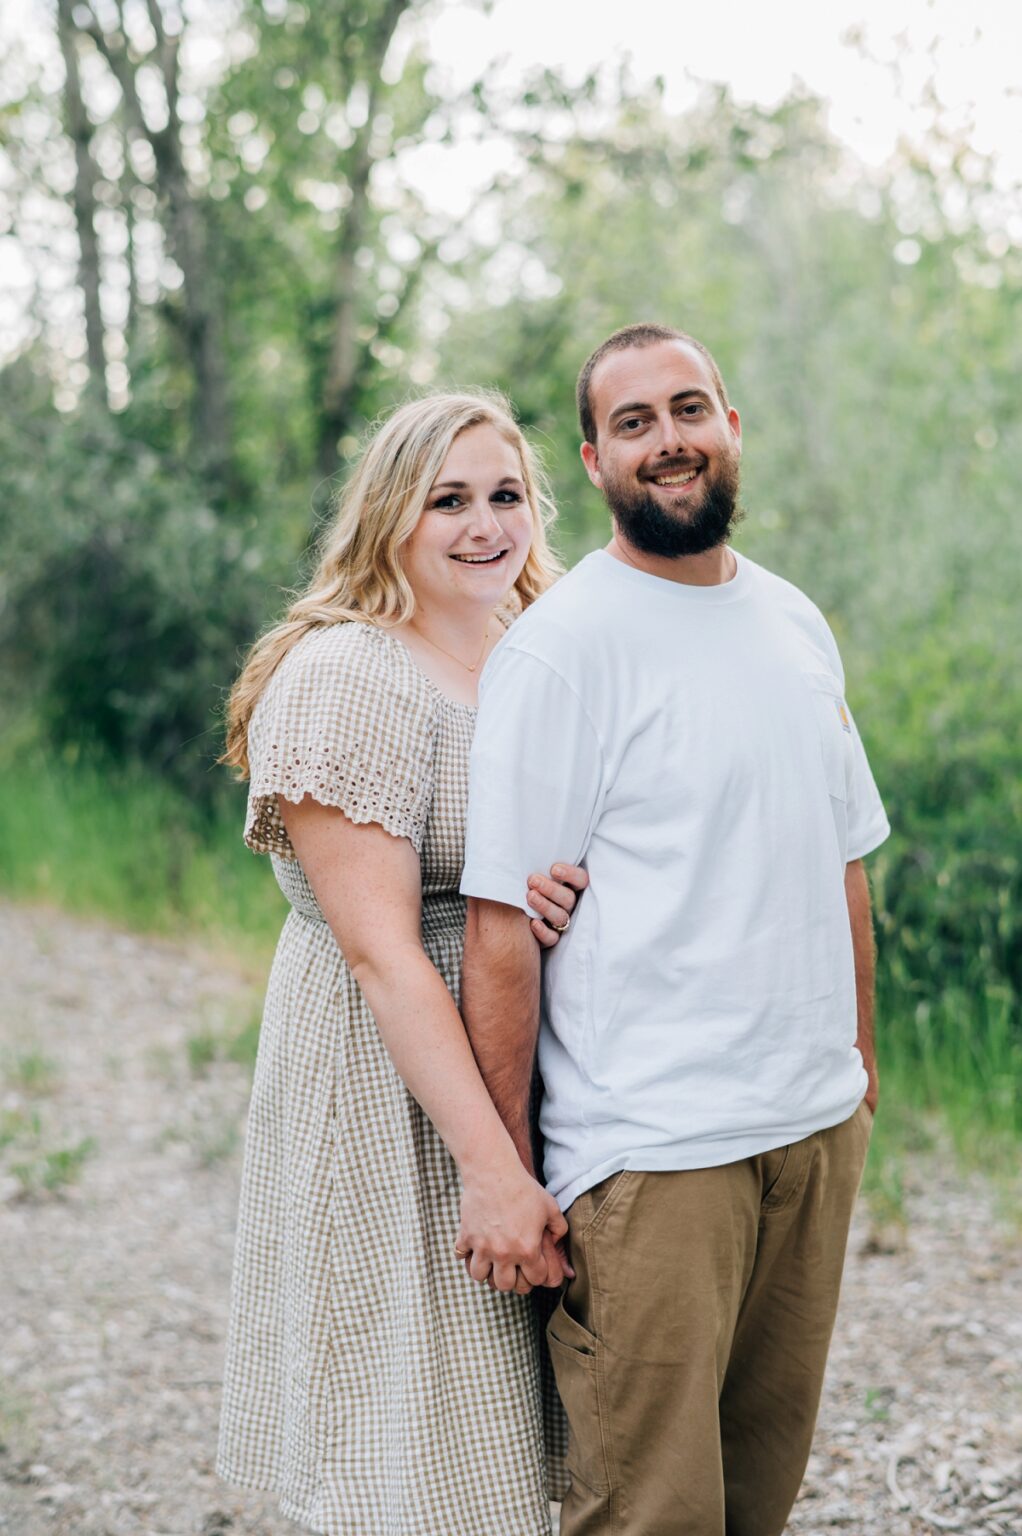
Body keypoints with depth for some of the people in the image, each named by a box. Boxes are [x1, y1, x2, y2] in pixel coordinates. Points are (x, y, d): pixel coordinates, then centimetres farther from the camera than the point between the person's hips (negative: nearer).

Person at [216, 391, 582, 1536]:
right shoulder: (343, 677, -13)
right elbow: (380, 950, -19)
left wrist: (562, 892, -10)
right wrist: (492, 1166, -24)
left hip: (523, 1083, 7)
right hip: (391, 1104, -7)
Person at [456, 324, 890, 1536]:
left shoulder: (796, 625, 12)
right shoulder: (558, 645, -10)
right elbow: (501, 924, -13)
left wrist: (861, 1065, 18)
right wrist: (502, 1174, -14)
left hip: (817, 1126, 7)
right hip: (648, 1152, -6)